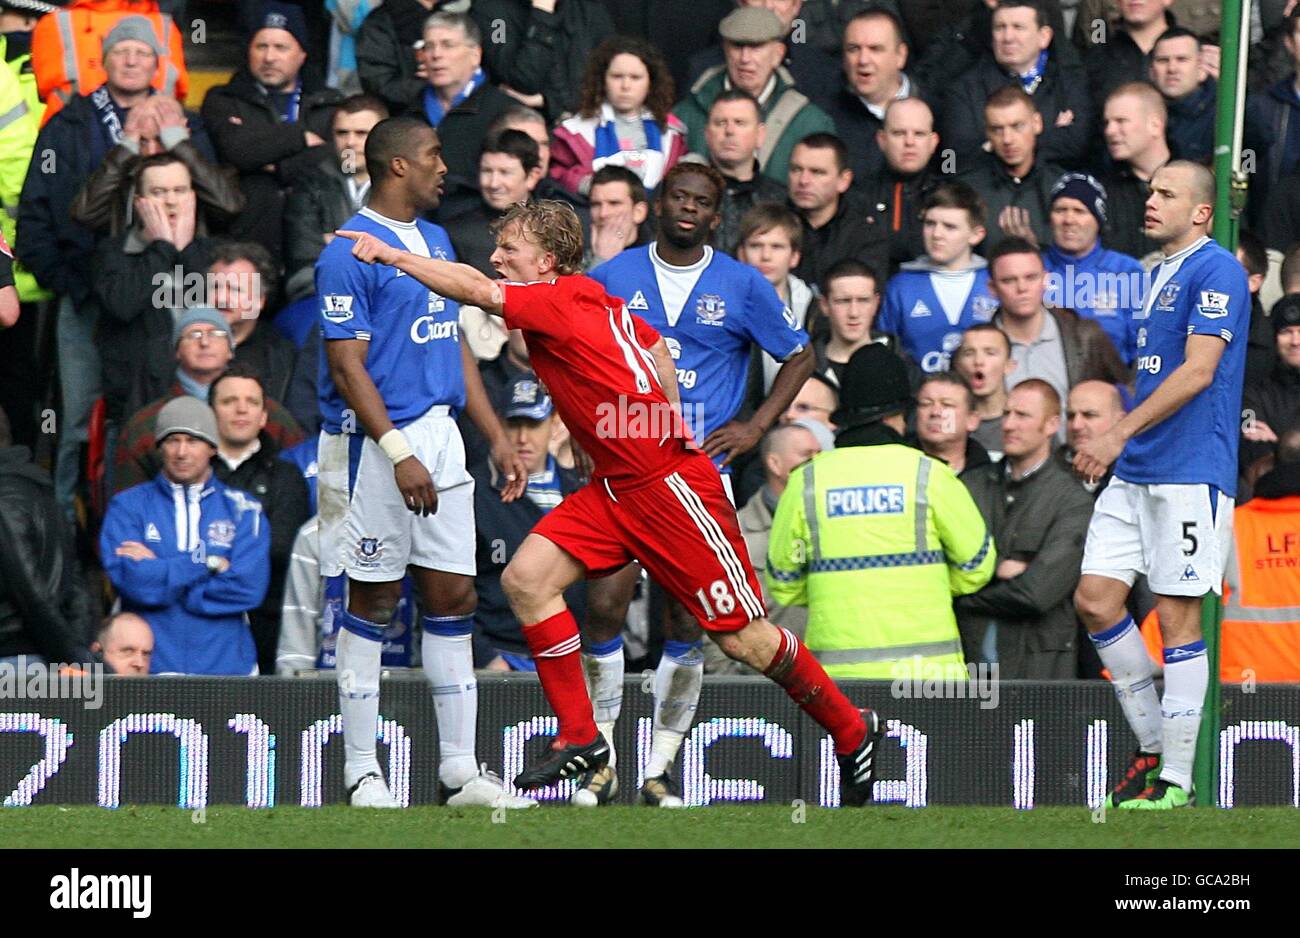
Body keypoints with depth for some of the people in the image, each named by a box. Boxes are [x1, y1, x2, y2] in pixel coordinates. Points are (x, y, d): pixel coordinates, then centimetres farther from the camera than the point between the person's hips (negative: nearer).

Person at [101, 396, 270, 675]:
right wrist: (208, 564, -7)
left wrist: (159, 573, -6)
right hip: (147, 668, -1)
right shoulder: (127, 506, 7)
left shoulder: (242, 509, 7)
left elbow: (248, 588, -7)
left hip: (226, 663, 1)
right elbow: (131, 580, -9)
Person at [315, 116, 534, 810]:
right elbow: (348, 367, -16)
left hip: (439, 434, 8)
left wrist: (496, 438, 16)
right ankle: (362, 772, 6)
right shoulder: (349, 252, -12)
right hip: (375, 443, -8)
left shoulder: (436, 242, 15)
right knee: (373, 601, -1)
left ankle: (459, 771, 9)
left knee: (453, 597, 6)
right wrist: (400, 455, -21)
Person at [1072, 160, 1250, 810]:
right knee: (1095, 599, 3)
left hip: (1189, 474, -9)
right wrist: (1121, 445, 18)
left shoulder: (1216, 270, -10)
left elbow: (1198, 371, -19)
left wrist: (1119, 434, -21)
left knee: (1177, 616, -6)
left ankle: (1175, 780, -1)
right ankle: (1153, 747, 14)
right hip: (1135, 471, 9)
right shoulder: (1161, 274, 18)